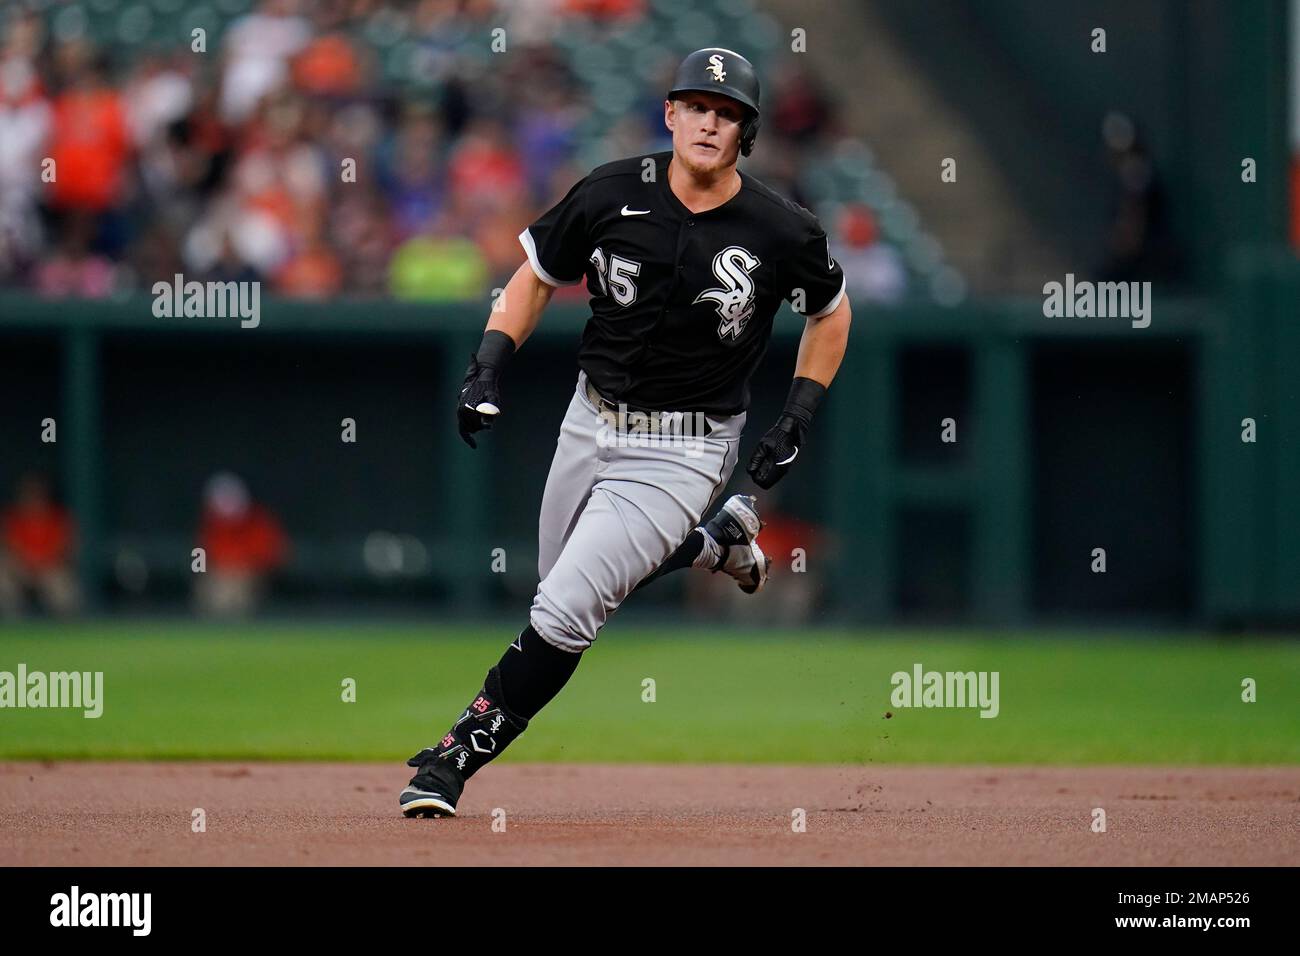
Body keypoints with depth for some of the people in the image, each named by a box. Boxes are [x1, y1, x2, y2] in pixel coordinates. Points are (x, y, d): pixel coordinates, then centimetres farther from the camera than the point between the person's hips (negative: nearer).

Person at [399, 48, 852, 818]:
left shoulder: (781, 232, -14)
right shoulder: (614, 195, -9)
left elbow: (831, 309, 6)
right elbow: (539, 274, 5)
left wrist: (801, 415, -1)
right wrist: (491, 365, -7)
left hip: (683, 453, -5)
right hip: (592, 423, 5)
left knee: (564, 612, -15)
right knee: (566, 585, 21)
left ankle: (457, 758, -5)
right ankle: (716, 545, 43)